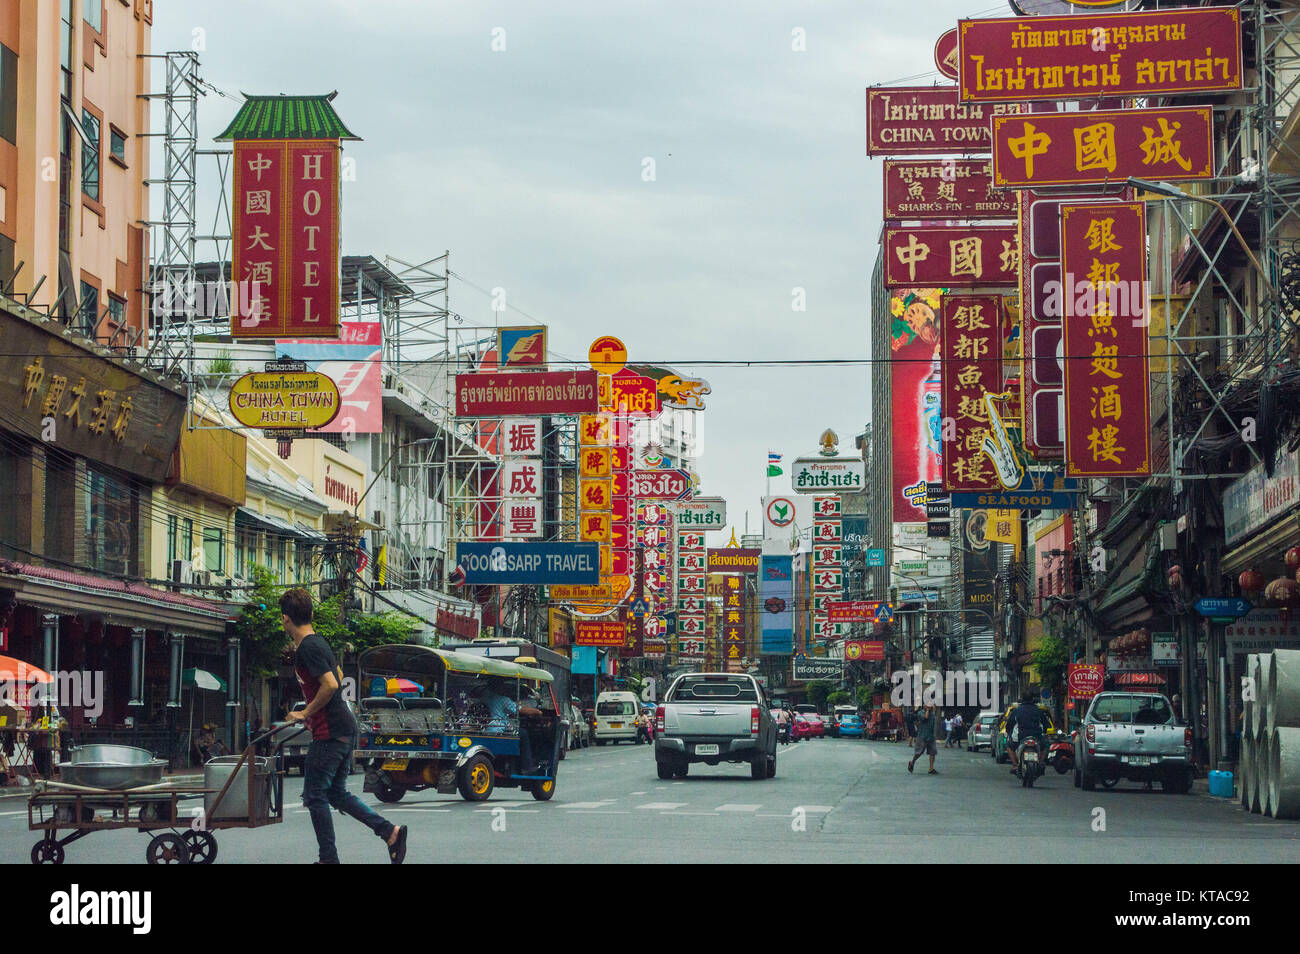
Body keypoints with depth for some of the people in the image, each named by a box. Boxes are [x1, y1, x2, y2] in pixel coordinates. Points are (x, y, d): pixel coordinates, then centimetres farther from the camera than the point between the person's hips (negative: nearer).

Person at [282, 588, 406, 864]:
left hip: (330, 733, -10)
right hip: (344, 727, 10)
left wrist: (305, 713, -14)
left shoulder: (307, 648, -16)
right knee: (337, 794, 15)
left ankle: (329, 859, 3)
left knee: (315, 795, -1)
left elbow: (330, 685, -25)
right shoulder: (318, 642, 14)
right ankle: (390, 831, 7)